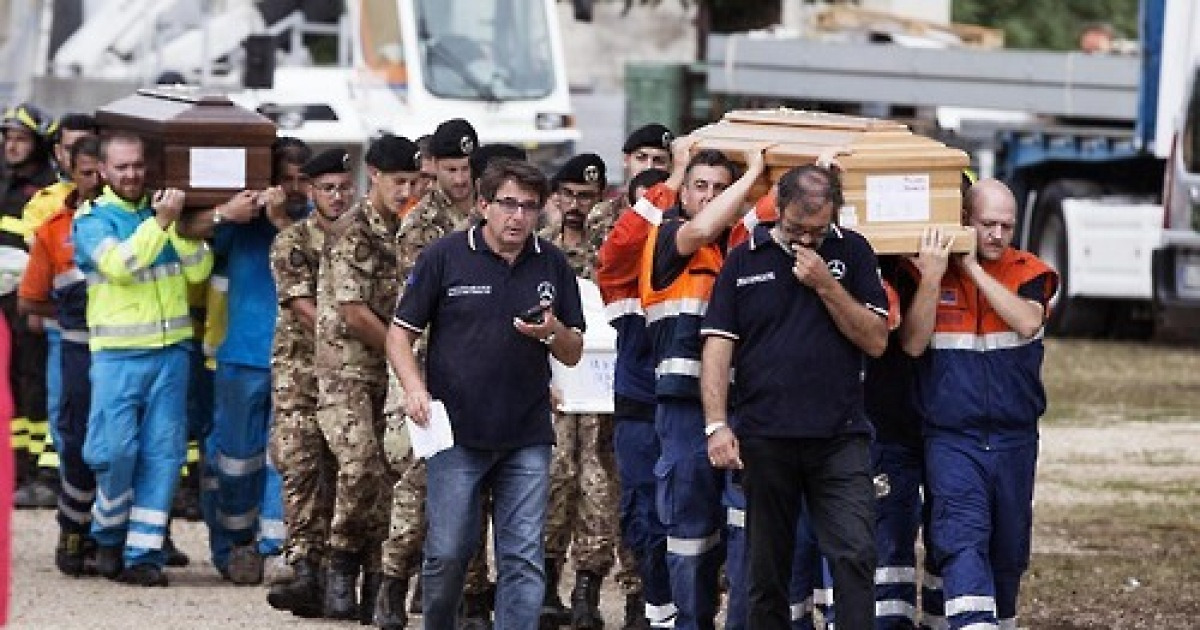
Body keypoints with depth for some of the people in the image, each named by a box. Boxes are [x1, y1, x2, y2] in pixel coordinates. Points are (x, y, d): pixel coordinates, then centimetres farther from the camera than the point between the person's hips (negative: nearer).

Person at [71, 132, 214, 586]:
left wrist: (179, 225, -10)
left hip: (171, 349, 3)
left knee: (162, 452, 0)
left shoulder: (164, 211, 11)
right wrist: (161, 222, -18)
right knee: (115, 450, -10)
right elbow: (121, 264, -17)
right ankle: (109, 536, 13)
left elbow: (199, 270, 2)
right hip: (118, 352, -3)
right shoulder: (93, 219, 1)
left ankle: (144, 553, 3)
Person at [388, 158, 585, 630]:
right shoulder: (445, 256, -1)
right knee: (448, 553, 1)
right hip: (457, 432, -2)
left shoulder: (552, 265, 7)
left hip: (527, 437, 2)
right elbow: (400, 334, 3)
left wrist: (552, 333, -11)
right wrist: (415, 388, -14)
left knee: (524, 558, -2)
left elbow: (573, 354, 12)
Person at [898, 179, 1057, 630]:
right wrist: (932, 277, -19)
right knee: (963, 541, -19)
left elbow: (1027, 322, -16)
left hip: (1014, 439, 3)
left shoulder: (1027, 273, 4)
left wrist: (974, 269, -15)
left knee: (1009, 548, 13)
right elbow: (912, 343, -11)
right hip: (951, 440, -3)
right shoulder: (925, 273, -1)